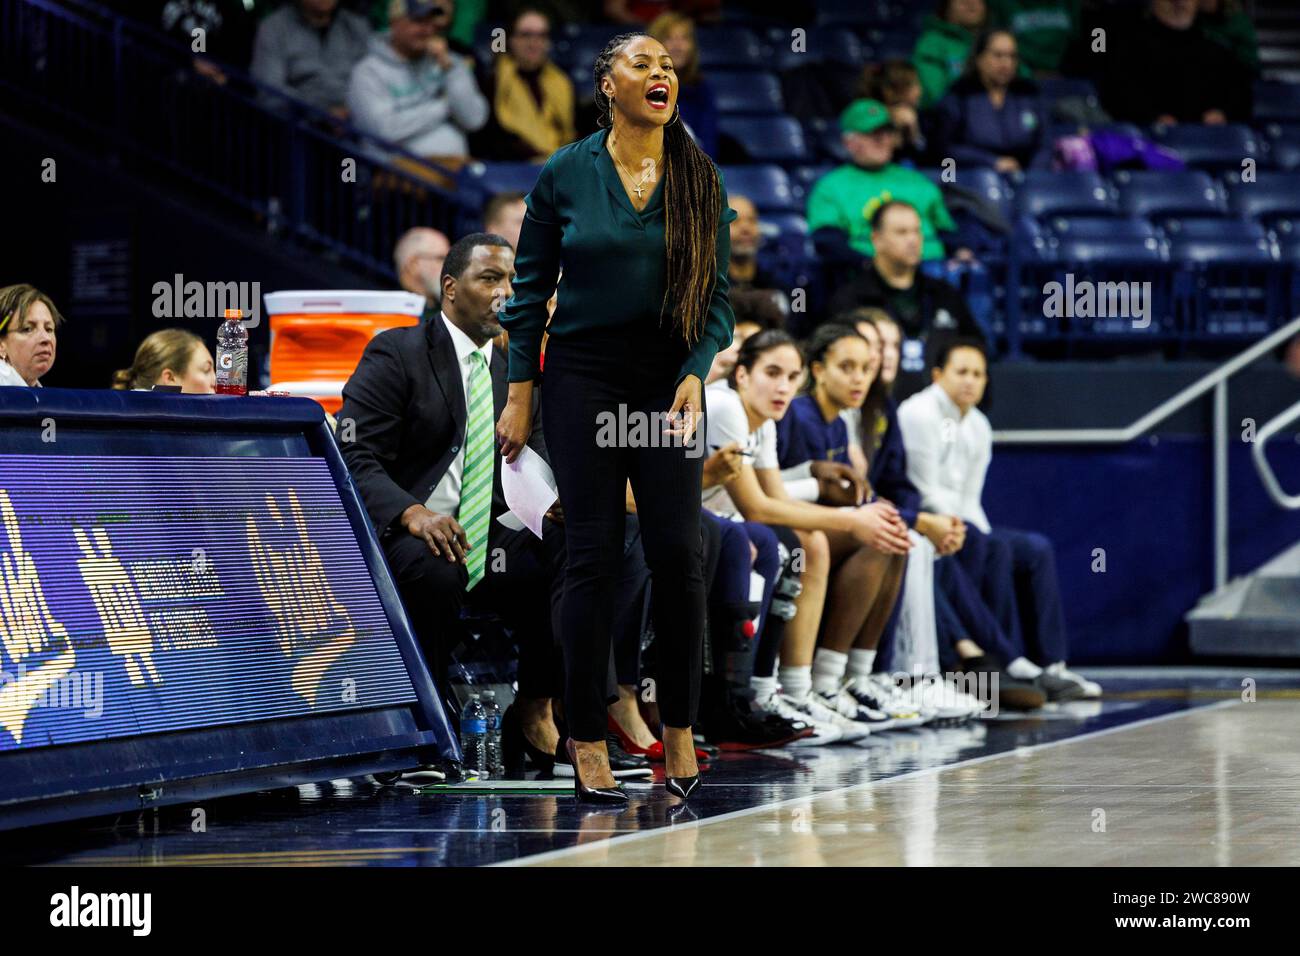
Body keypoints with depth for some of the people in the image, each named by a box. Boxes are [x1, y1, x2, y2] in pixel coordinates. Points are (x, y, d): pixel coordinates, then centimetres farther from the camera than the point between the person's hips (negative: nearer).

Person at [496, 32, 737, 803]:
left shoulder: (700, 179, 2)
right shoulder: (564, 176, -1)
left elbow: (716, 293, 3)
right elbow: (531, 289, 4)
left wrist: (696, 374, -12)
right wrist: (519, 394, 0)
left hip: (670, 379, 2)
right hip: (584, 377, -1)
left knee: (678, 551, -4)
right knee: (594, 555, -4)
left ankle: (680, 733, 8)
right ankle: (588, 743, 2)